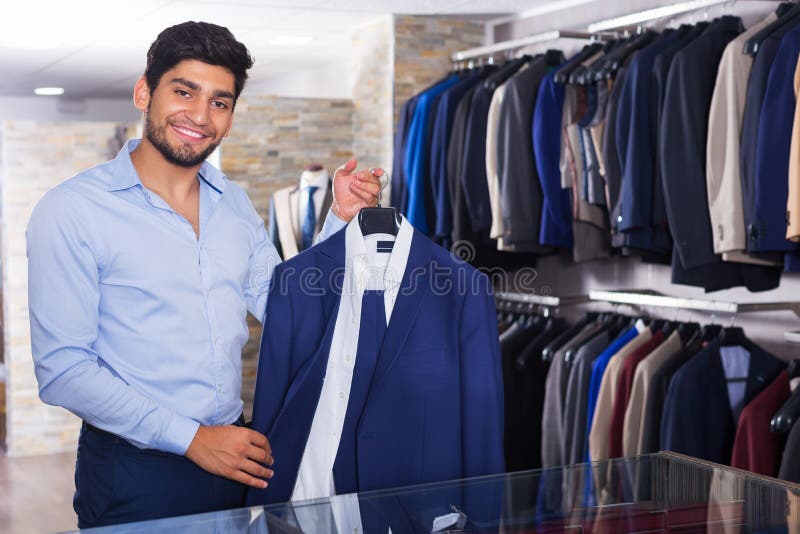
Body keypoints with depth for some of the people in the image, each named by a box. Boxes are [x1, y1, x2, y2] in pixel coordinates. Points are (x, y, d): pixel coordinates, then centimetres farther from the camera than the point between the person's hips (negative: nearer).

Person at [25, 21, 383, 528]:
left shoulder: (235, 203, 8)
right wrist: (190, 439, -16)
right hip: (134, 471, -5)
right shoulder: (71, 211, -10)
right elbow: (62, 368, -14)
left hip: (233, 459, 5)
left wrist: (341, 216, -2)